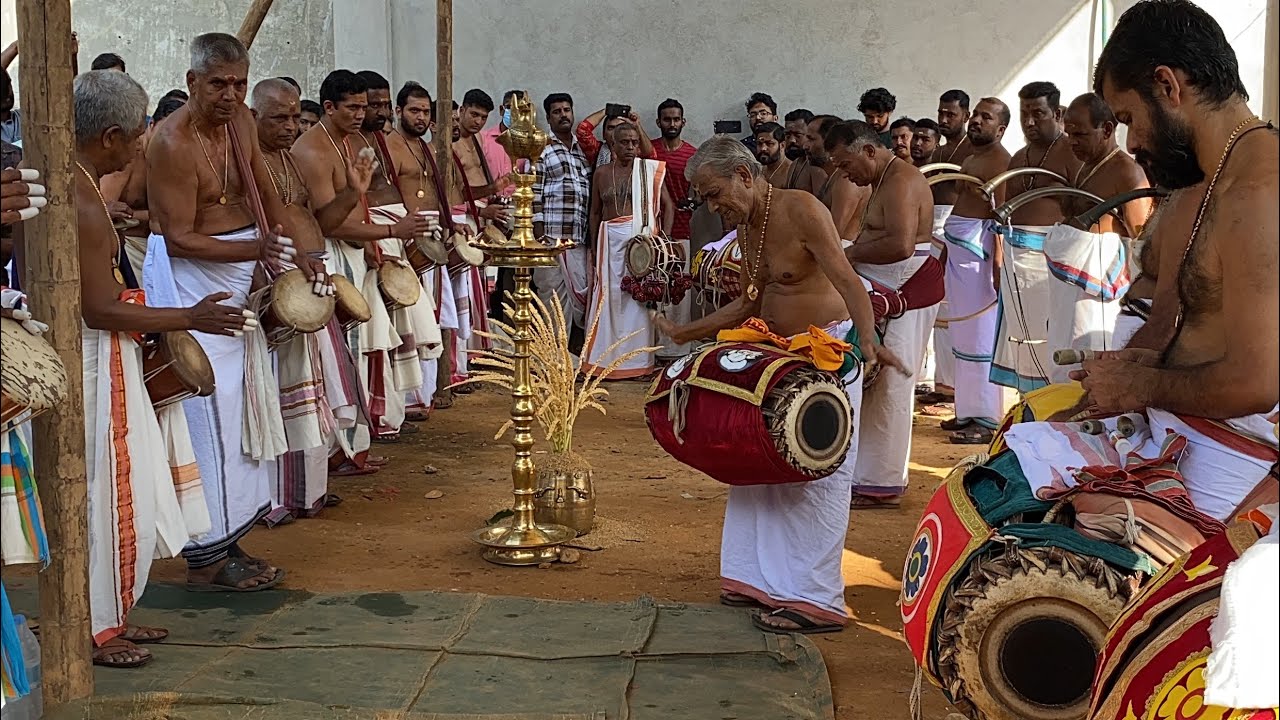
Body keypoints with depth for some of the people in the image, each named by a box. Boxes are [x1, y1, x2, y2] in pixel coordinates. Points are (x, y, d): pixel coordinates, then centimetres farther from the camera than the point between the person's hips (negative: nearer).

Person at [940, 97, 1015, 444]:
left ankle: (986, 419, -5)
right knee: (962, 333, 13)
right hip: (958, 249, 10)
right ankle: (968, 410, 21)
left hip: (979, 251, -10)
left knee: (980, 333, -8)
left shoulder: (1001, 161, -11)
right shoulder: (970, 159, 21)